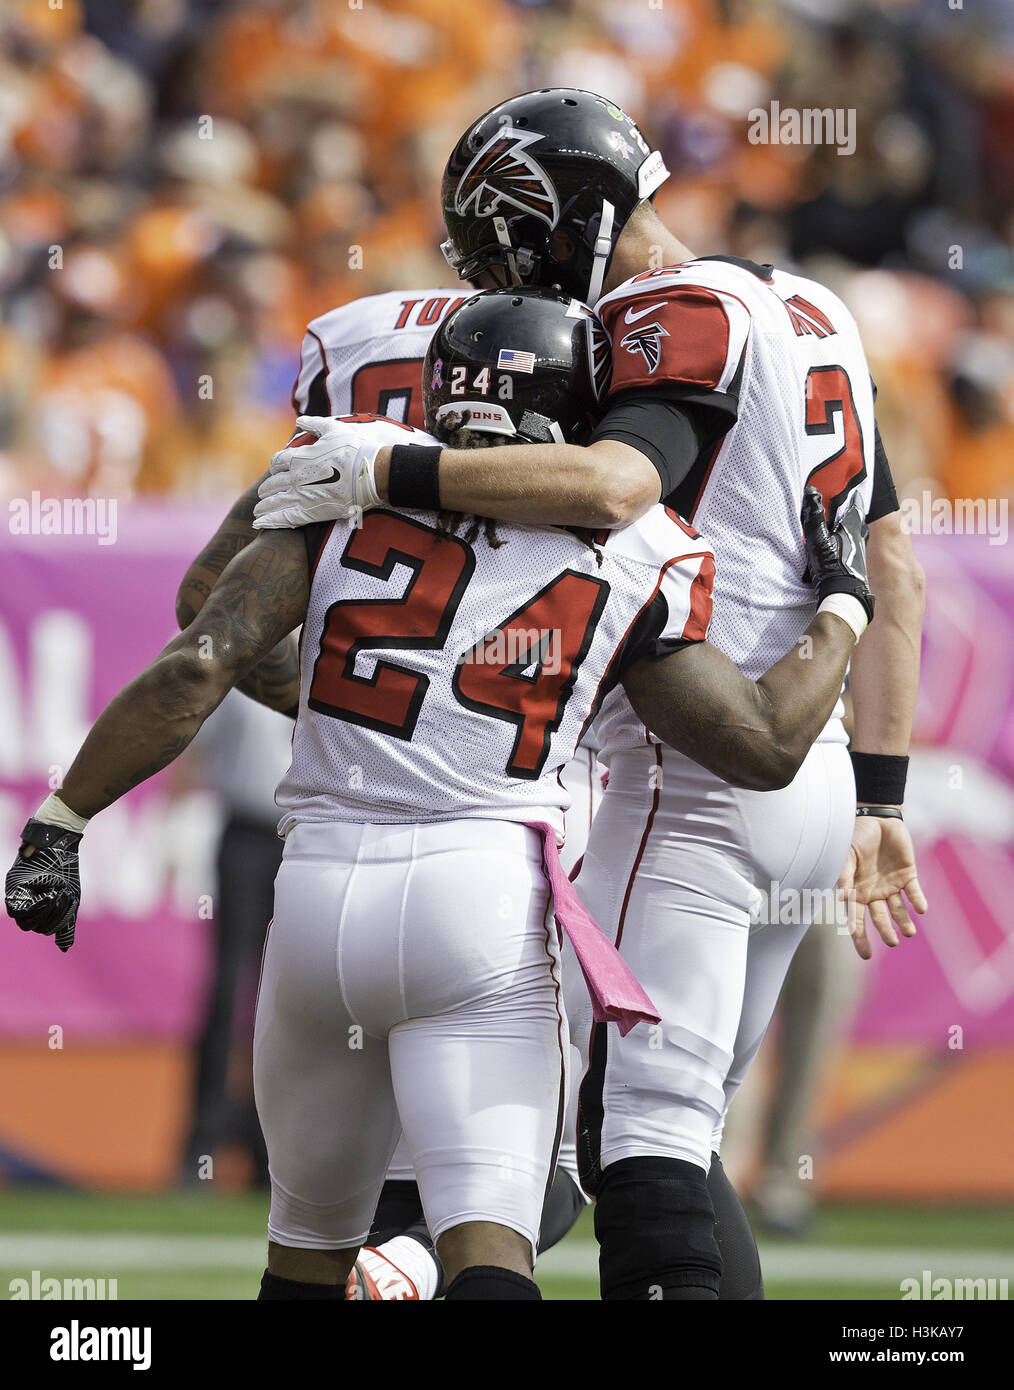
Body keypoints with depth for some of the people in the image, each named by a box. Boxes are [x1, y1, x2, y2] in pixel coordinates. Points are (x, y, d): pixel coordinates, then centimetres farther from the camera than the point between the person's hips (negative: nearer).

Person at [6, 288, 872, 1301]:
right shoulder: (629, 561, 7)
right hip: (481, 899, -2)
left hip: (318, 891, 2)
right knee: (488, 1249, -12)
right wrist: (842, 611, 28)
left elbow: (196, 669, -2)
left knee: (310, 1238, 20)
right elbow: (764, 744, 11)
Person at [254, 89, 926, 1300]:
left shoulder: (679, 325, -11)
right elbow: (892, 575, 20)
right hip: (809, 780, 9)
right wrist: (878, 805, 21)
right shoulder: (805, 314, 18)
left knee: (639, 1143, -12)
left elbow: (615, 485, -33)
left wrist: (385, 473, -27)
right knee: (676, 1144, 15)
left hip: (692, 784, -9)